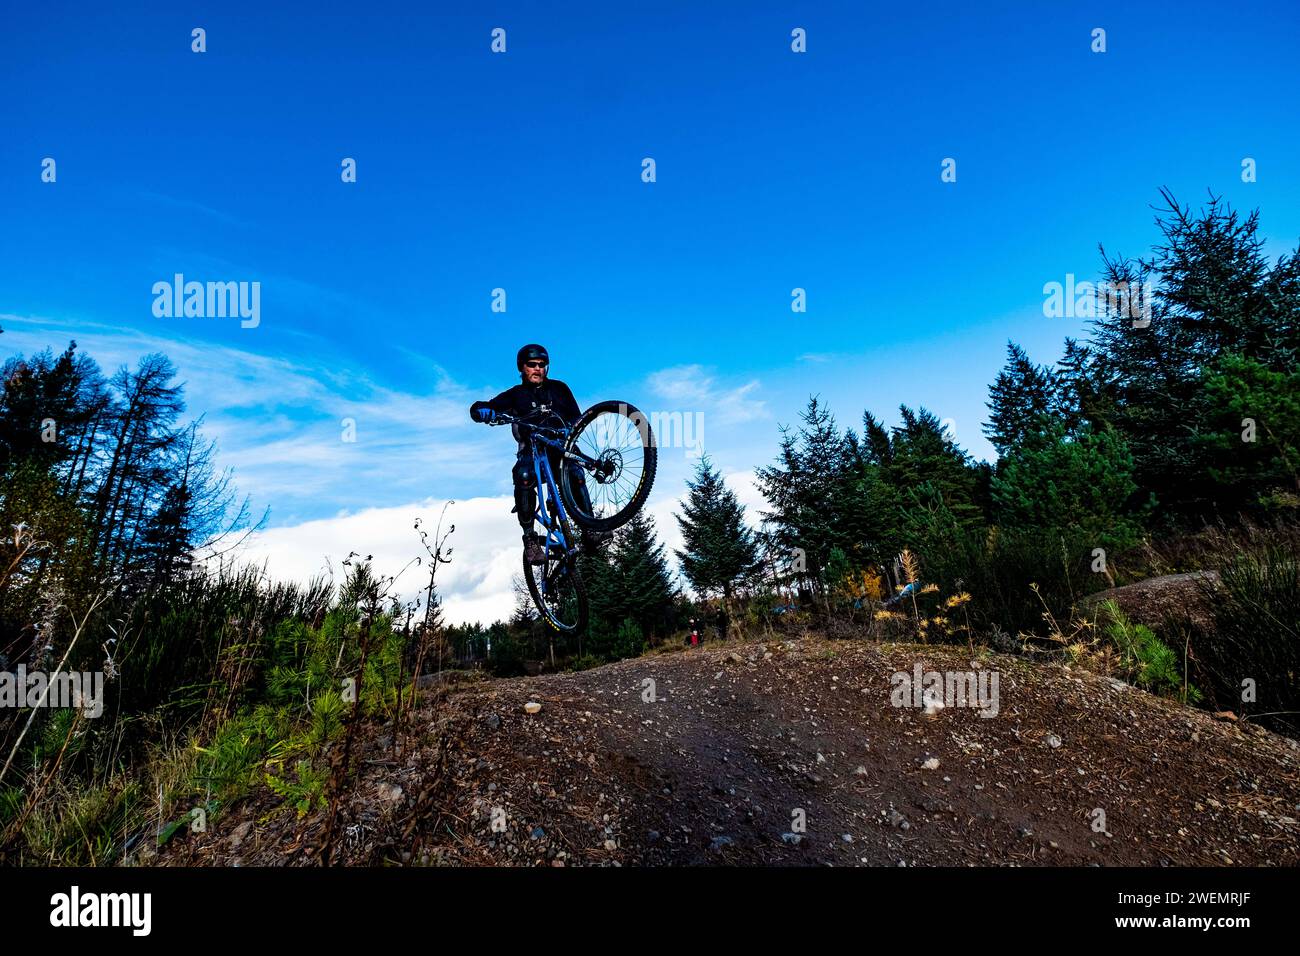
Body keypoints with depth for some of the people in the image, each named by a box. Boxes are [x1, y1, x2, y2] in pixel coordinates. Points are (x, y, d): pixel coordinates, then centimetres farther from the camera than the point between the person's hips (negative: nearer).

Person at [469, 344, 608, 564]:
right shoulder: (516, 394, 11)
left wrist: (569, 429, -15)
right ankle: (530, 538, -28)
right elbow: (476, 408, 1)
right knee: (524, 476, -34)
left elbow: (576, 418, 9)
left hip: (561, 448, 1)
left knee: (575, 474, -32)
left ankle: (589, 531, -30)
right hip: (531, 451, 0)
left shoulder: (559, 388, 16)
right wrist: (484, 411, -25)